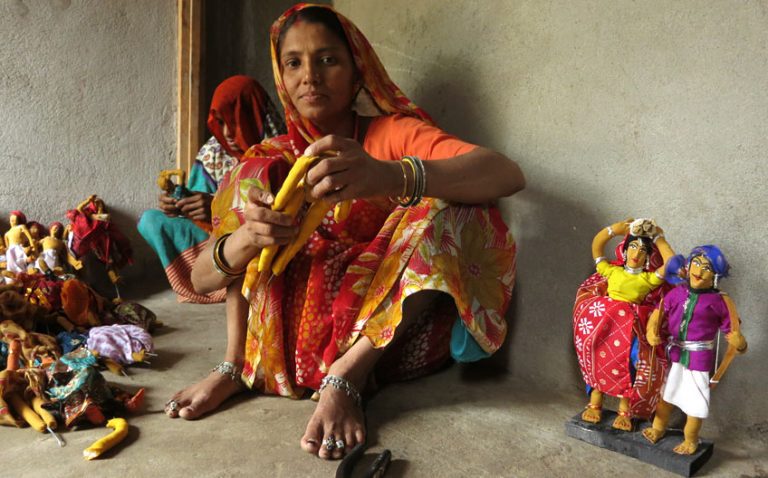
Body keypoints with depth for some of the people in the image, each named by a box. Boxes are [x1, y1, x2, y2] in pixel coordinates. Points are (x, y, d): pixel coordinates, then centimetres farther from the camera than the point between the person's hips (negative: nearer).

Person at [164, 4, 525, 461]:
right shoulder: (275, 157, 4)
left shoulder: (394, 133, -3)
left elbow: (509, 174, -23)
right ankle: (237, 365, -12)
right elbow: (201, 276, -5)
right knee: (256, 174, -4)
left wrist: (392, 176, -41)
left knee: (454, 202, -21)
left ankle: (347, 375, -25)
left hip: (392, 331, -2)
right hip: (299, 329, 3)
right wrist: (246, 239, -30)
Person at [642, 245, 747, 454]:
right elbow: (658, 313, -3)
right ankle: (658, 428, 46)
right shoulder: (677, 292, -6)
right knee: (666, 393, 22)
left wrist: (738, 343, -29)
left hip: (699, 358, -3)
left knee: (695, 401, 11)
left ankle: (690, 441, 36)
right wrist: (651, 331, -19)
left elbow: (732, 333, -11)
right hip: (673, 353, 4)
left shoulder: (719, 302, -15)